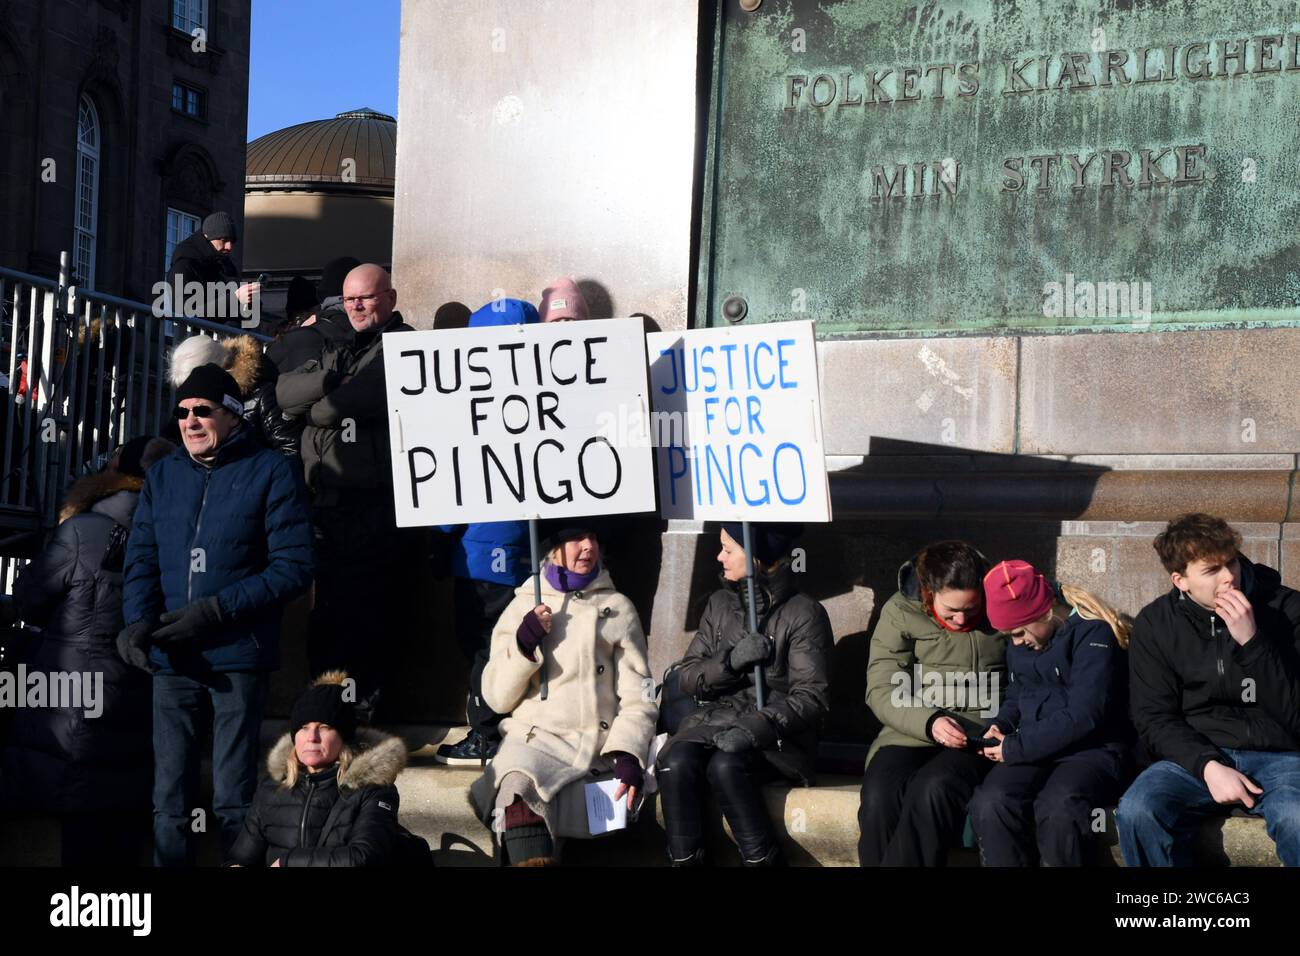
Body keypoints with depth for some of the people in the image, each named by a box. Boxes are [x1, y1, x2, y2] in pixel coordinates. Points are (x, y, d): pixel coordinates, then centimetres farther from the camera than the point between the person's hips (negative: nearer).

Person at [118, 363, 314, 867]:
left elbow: (293, 566, -7)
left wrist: (216, 610, -15)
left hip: (238, 658, -4)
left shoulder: (271, 472, -1)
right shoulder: (162, 475, 13)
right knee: (169, 801, 7)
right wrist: (138, 620, -9)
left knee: (234, 803, -1)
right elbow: (141, 559, 11)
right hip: (171, 658, 4)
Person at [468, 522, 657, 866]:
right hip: (535, 738, -1)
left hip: (599, 747, 1)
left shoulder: (618, 608, 15)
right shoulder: (523, 606, 15)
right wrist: (524, 644, -4)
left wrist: (628, 756, -8)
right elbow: (497, 698, 11)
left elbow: (638, 695, 8)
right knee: (517, 786, -35)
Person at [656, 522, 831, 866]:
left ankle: (763, 860, -22)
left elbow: (811, 696, -10)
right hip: (716, 719, 4)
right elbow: (687, 677, 10)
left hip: (775, 735, -4)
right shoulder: (719, 603, 13)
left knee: (725, 766, -34)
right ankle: (683, 861, -21)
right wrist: (730, 661, -11)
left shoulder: (803, 612, -4)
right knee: (675, 762, -28)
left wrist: (757, 728, -26)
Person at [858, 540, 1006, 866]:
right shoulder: (900, 611, 3)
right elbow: (882, 692, -2)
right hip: (911, 732, 1)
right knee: (881, 797, -32)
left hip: (981, 734, -1)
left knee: (935, 789, -35)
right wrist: (929, 722, -21)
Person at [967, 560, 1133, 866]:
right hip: (1033, 748, 6)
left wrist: (1016, 748, -14)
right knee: (990, 804, -27)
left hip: (1093, 748, -6)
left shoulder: (1092, 633, -12)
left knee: (1058, 808, -38)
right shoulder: (1019, 643, 13)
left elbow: (1083, 716, -19)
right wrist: (1001, 725, 7)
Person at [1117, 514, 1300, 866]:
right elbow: (1155, 718, 2)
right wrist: (1208, 766, -16)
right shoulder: (1155, 624, 3)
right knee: (1135, 813, -29)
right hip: (1197, 755, 2)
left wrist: (1252, 642, -19)